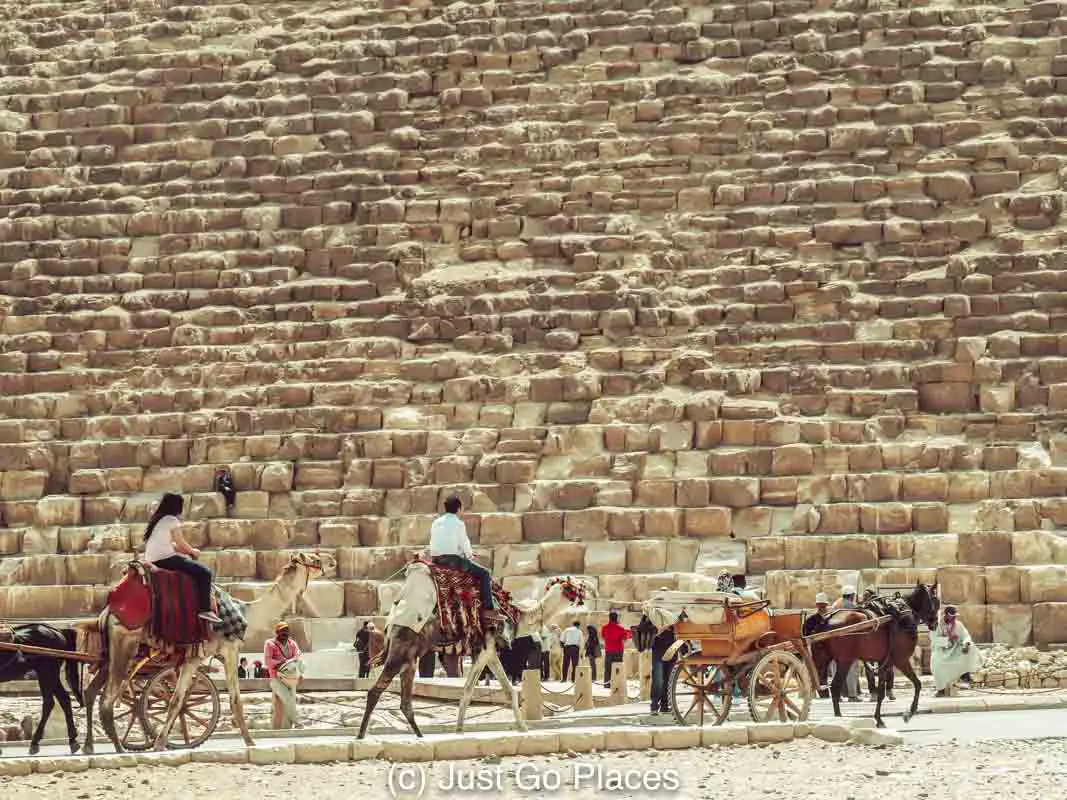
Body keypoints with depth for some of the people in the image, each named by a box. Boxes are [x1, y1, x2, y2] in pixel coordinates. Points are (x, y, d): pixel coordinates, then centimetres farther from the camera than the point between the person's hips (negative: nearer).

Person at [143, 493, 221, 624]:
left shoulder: (157, 519, 19)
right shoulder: (171, 520, -6)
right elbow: (181, 544, -4)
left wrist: (189, 550, 17)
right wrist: (193, 551, 16)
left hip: (153, 560, 9)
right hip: (165, 559, -9)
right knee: (205, 573, -10)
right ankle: (205, 610, -16)